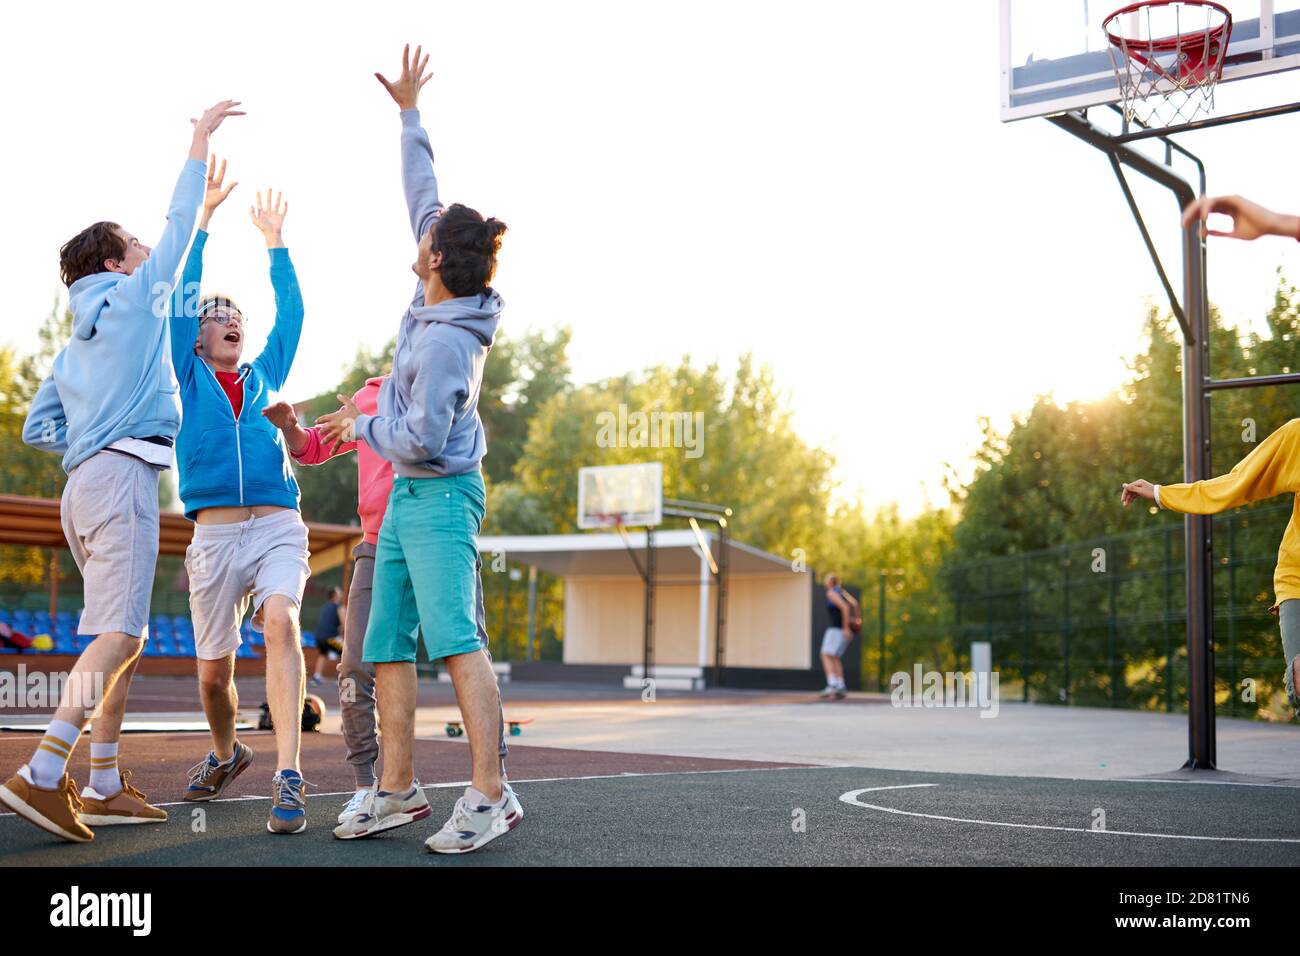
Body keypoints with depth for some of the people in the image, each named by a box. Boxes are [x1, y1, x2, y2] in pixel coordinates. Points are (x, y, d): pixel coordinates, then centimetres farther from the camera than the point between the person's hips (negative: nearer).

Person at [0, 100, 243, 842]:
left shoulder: (75, 347, 24)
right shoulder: (132, 296, 5)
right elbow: (180, 225, 11)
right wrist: (200, 141, 18)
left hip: (87, 482, 9)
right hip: (122, 476, -9)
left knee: (126, 639, 10)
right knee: (118, 634, -16)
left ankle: (105, 787, 9)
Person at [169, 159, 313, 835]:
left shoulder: (265, 376, 20)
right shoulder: (187, 376, 14)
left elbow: (292, 314, 20)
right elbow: (180, 298, 6)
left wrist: (274, 242, 22)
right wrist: (205, 216, 4)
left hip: (279, 526, 0)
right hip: (214, 533, 0)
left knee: (280, 622, -26)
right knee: (213, 668, 6)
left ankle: (288, 777, -31)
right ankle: (225, 753, 36)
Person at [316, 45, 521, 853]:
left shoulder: (447, 341, -19)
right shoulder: (440, 296, 5)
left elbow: (423, 440, -22)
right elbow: (423, 199, 17)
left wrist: (360, 425, -4)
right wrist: (411, 115, 24)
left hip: (440, 495, -10)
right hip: (408, 496, 10)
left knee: (454, 640, -18)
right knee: (387, 648, 8)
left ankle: (491, 795, -19)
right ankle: (400, 792, 12)